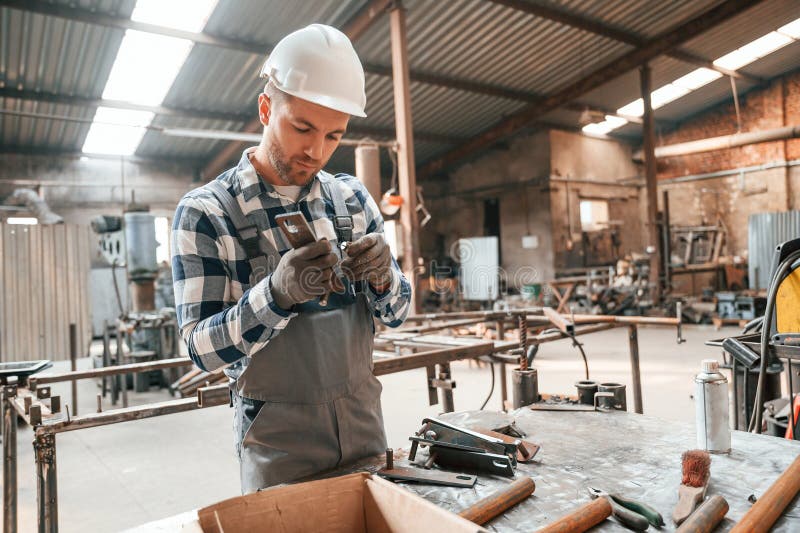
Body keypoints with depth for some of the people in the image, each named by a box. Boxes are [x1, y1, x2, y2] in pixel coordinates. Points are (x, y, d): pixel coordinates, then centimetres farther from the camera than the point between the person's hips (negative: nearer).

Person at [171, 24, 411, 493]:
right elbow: (203, 349, -14)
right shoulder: (205, 211, -11)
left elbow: (397, 314, 3)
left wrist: (383, 277, -20)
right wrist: (277, 293, -31)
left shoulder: (354, 197, 0)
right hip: (278, 441, -4)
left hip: (364, 422, 4)